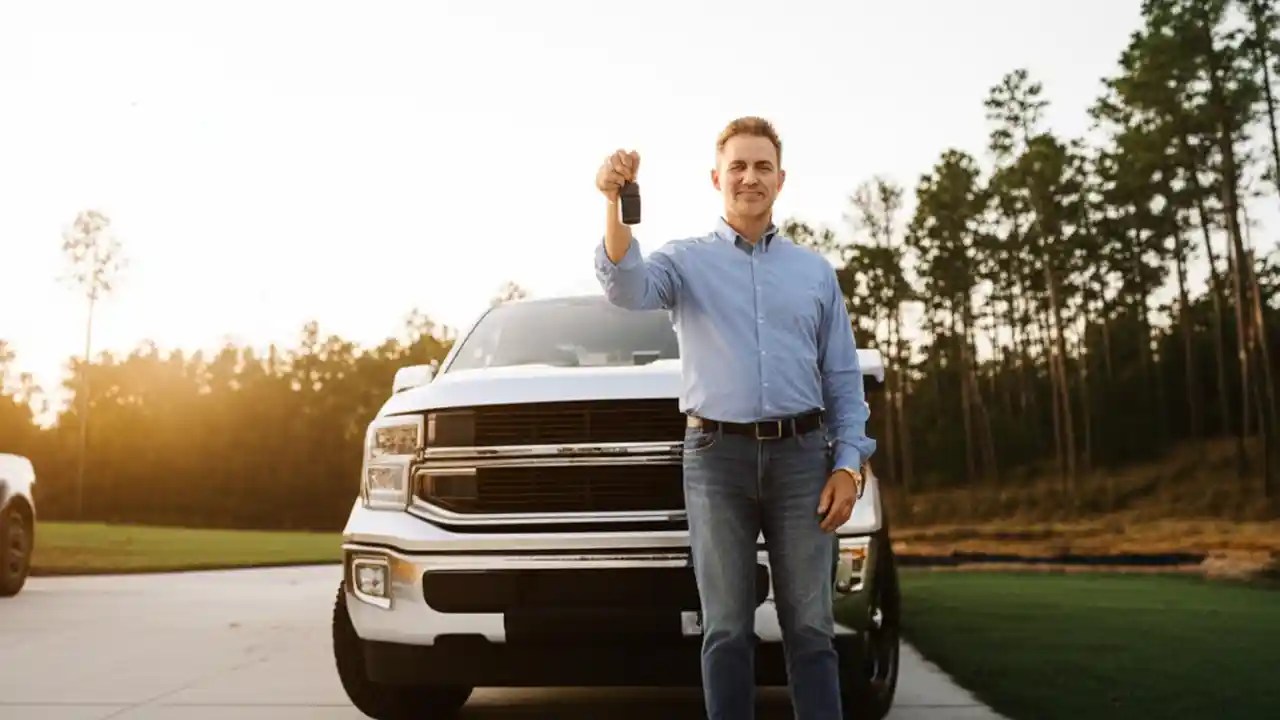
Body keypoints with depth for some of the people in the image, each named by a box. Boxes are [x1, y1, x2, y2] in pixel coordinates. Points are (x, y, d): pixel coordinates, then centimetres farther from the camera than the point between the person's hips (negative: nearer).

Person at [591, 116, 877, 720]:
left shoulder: (815, 271, 14)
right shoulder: (686, 259, 8)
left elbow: (844, 378, 13)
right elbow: (627, 286, -15)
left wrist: (849, 463, 1)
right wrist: (616, 206, -32)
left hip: (801, 454, 2)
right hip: (717, 456, -1)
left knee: (810, 625, 4)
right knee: (726, 628, 3)